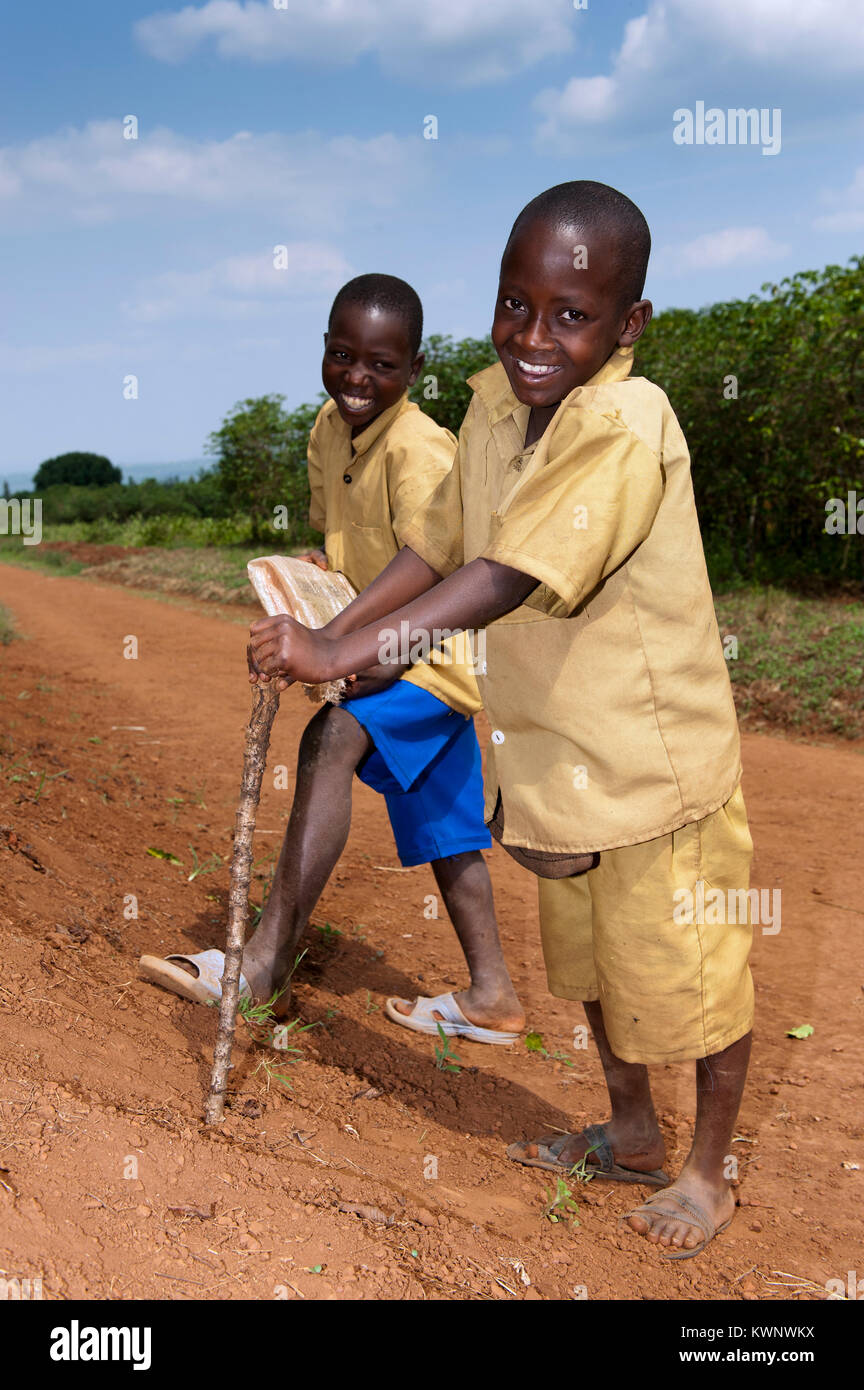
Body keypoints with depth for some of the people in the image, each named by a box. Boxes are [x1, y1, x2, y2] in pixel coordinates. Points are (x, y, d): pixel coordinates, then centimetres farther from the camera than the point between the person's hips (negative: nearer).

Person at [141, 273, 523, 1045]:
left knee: (331, 739, -27)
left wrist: (386, 656, -44)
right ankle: (491, 994, 27)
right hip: (388, 646, 9)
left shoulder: (419, 450, -24)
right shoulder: (329, 430, 1)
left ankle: (266, 962, -24)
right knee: (437, 814, 14)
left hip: (440, 647, -9)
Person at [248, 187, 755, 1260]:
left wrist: (340, 652, -36)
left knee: (685, 972, 11)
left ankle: (709, 1167, 36)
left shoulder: (625, 427, -27)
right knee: (587, 958, 23)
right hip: (559, 747, 8)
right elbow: (436, 545, 5)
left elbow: (503, 581, -34)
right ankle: (632, 1134, 46)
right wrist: (322, 630, -6)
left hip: (656, 757, -8)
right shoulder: (495, 399, -1)